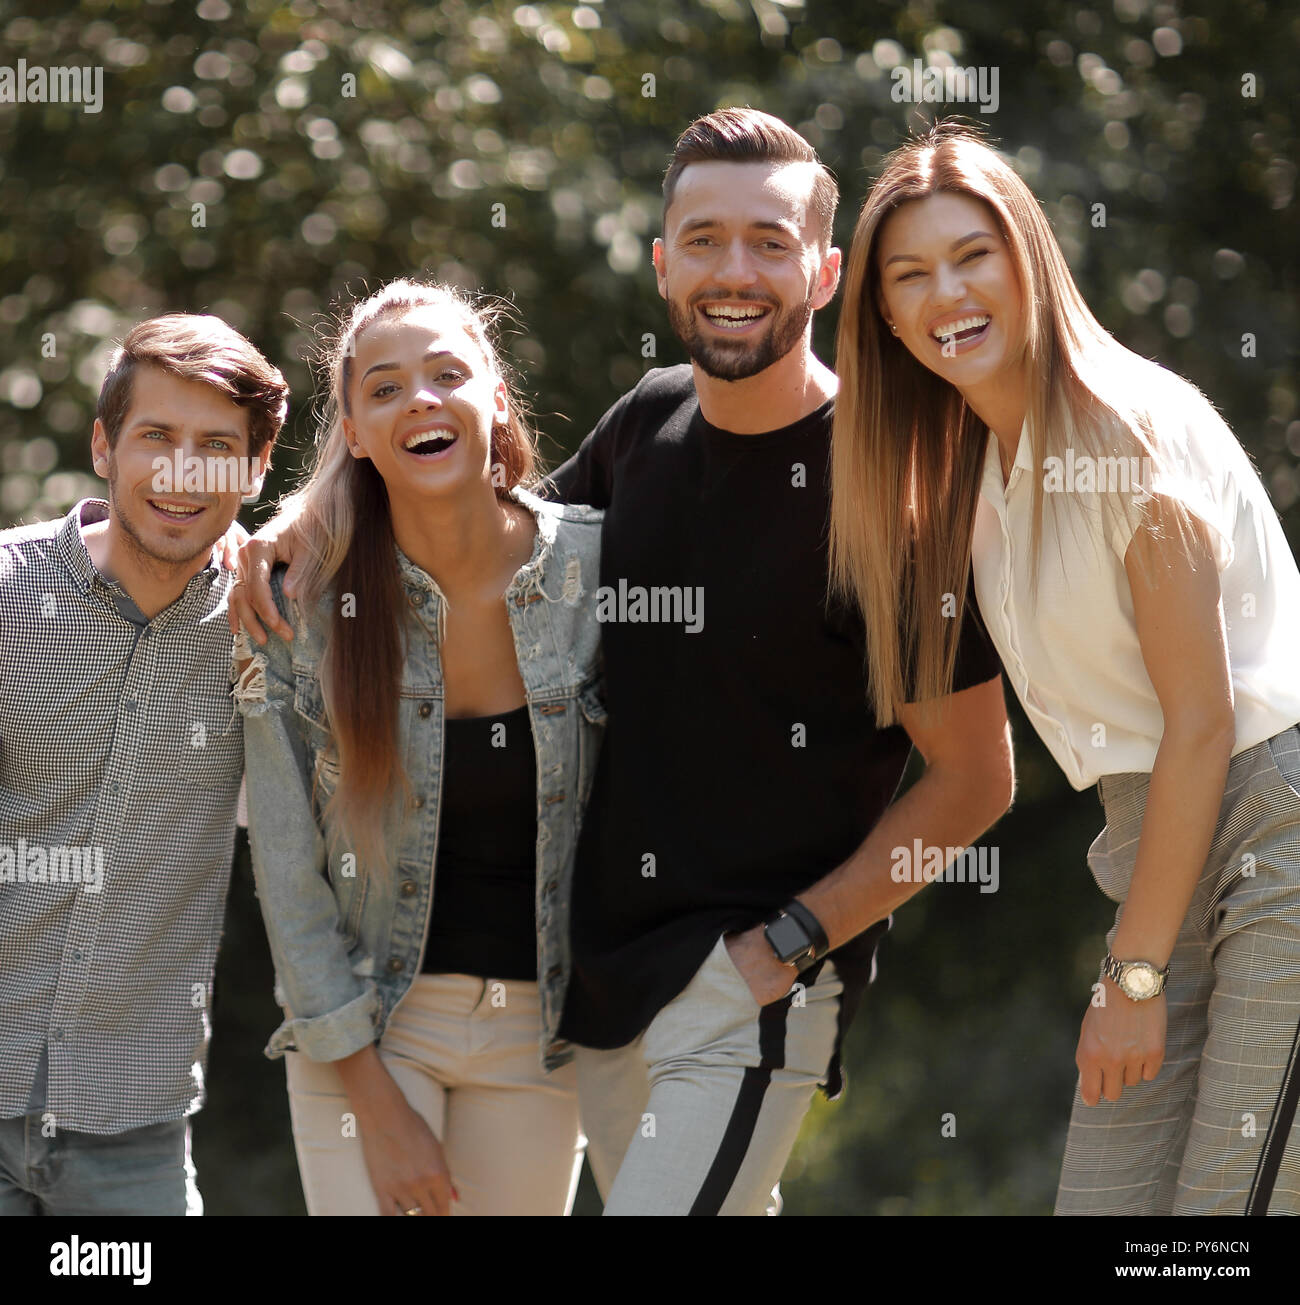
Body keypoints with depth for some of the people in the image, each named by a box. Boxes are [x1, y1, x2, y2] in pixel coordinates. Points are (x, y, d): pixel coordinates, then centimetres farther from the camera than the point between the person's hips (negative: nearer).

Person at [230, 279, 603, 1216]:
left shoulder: (593, 567, -7)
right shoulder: (304, 598, -9)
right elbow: (287, 865, -7)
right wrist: (375, 1100, -10)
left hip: (538, 1025, 1)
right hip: (361, 1019, -1)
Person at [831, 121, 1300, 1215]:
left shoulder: (1131, 426, -12)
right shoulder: (972, 471, 13)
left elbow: (1202, 719, -14)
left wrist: (1135, 974, -13)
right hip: (1165, 841, 8)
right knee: (1102, 1206, 0)